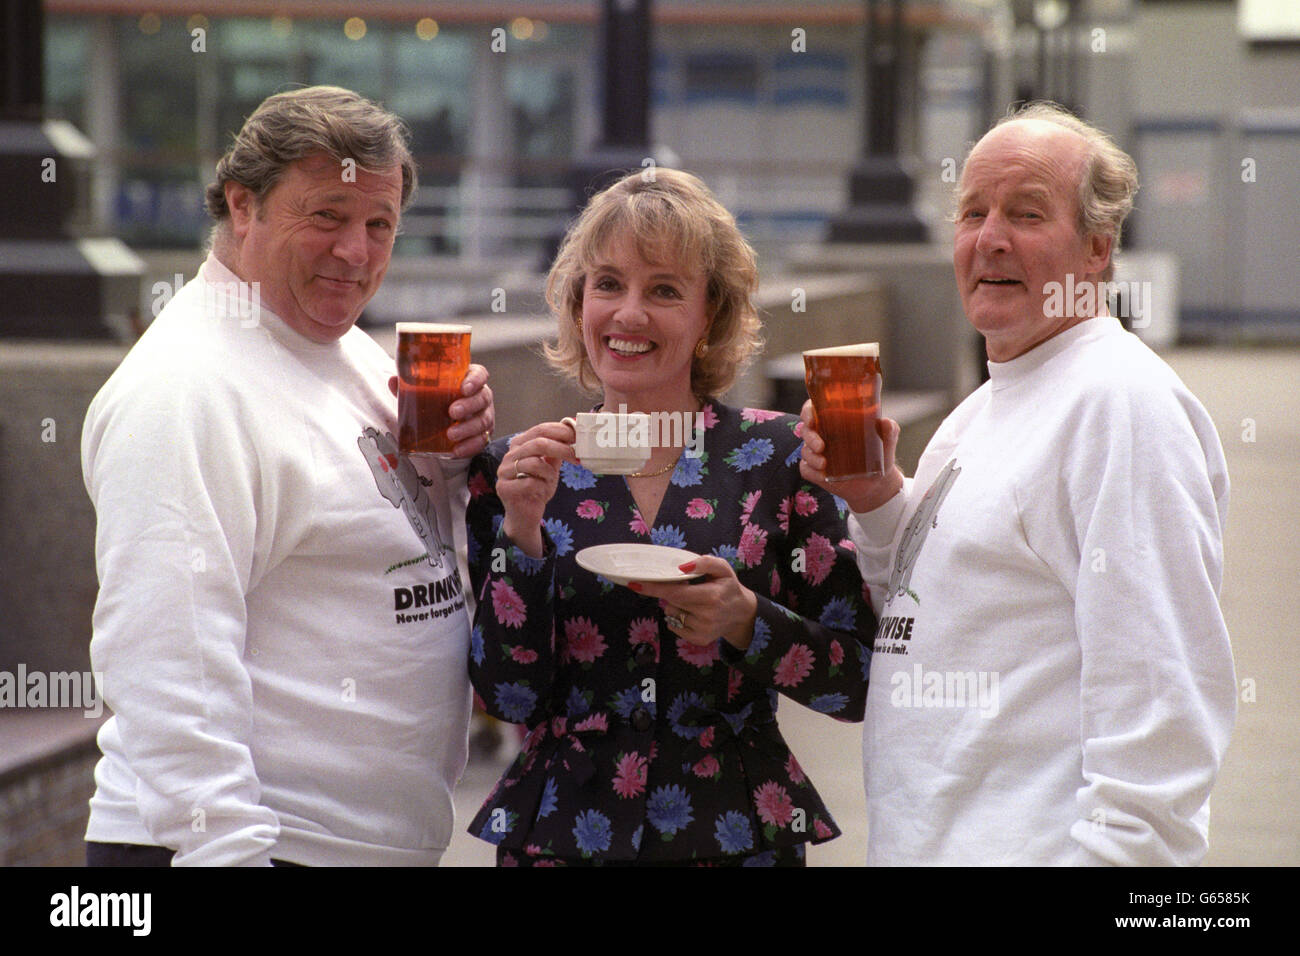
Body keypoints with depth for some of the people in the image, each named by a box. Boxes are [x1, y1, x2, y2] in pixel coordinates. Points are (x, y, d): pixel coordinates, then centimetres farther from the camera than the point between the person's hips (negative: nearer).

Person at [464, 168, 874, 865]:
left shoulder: (779, 456, -2)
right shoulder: (518, 468, 1)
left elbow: (860, 683, -3)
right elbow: (511, 697, -5)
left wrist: (745, 620, -18)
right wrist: (522, 533, -15)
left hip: (737, 833, -1)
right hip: (562, 830, 1)